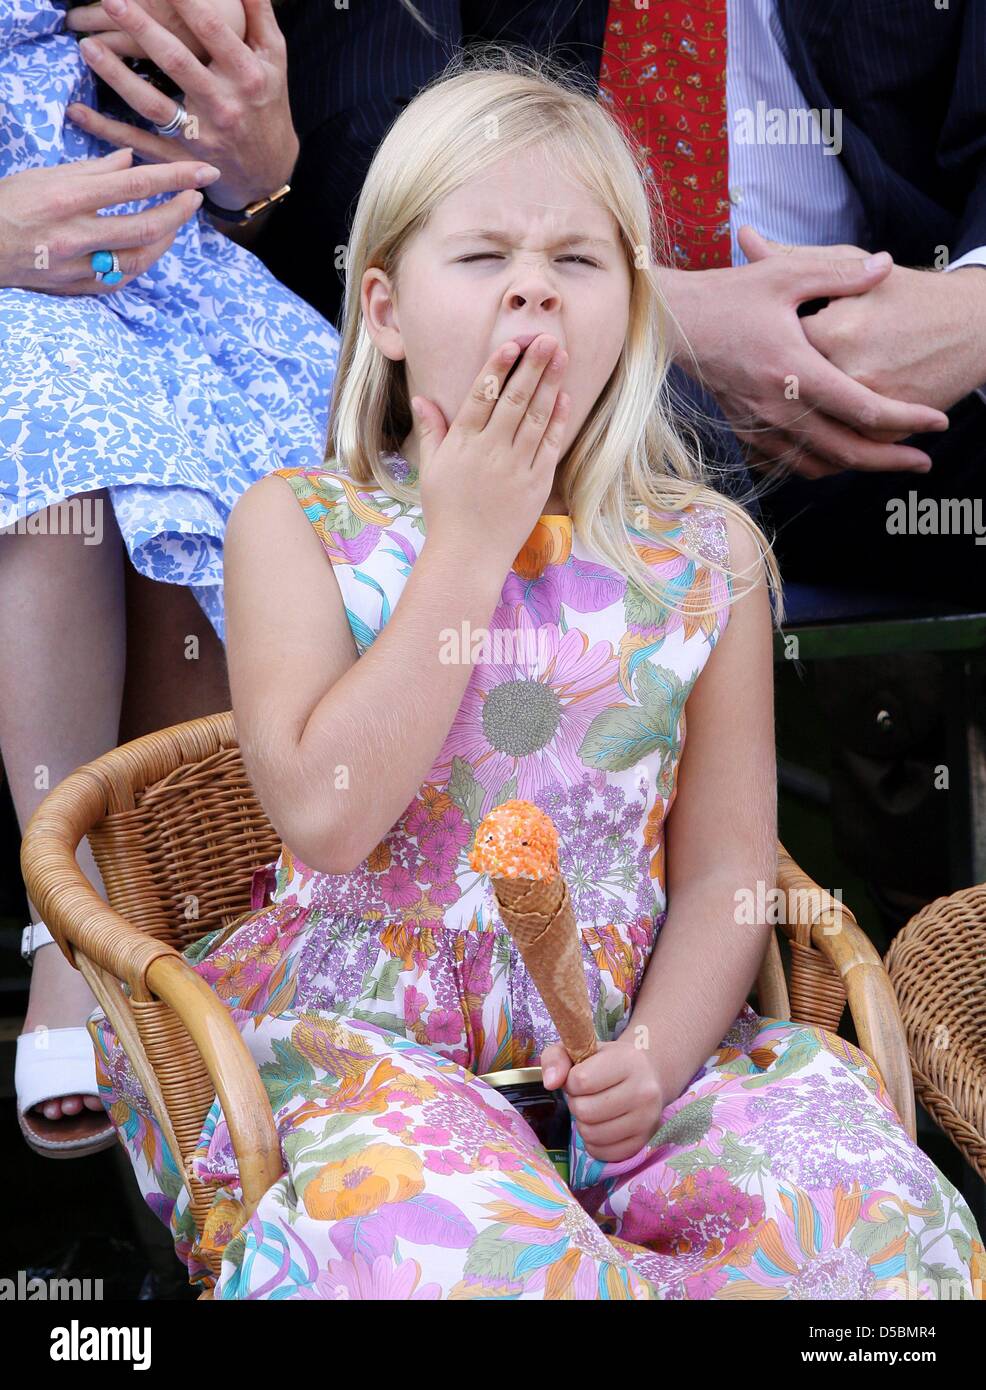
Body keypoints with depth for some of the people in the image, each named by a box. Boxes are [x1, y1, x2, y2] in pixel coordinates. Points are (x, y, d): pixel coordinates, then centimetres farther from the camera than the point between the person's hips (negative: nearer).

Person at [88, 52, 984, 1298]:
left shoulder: (707, 553, 5)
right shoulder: (298, 524, 0)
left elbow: (725, 861, 6)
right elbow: (325, 814, -15)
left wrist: (660, 1051, -13)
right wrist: (470, 541, -12)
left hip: (622, 1035, 3)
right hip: (356, 1030, -2)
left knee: (885, 1228, -21)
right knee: (444, 1234, -34)